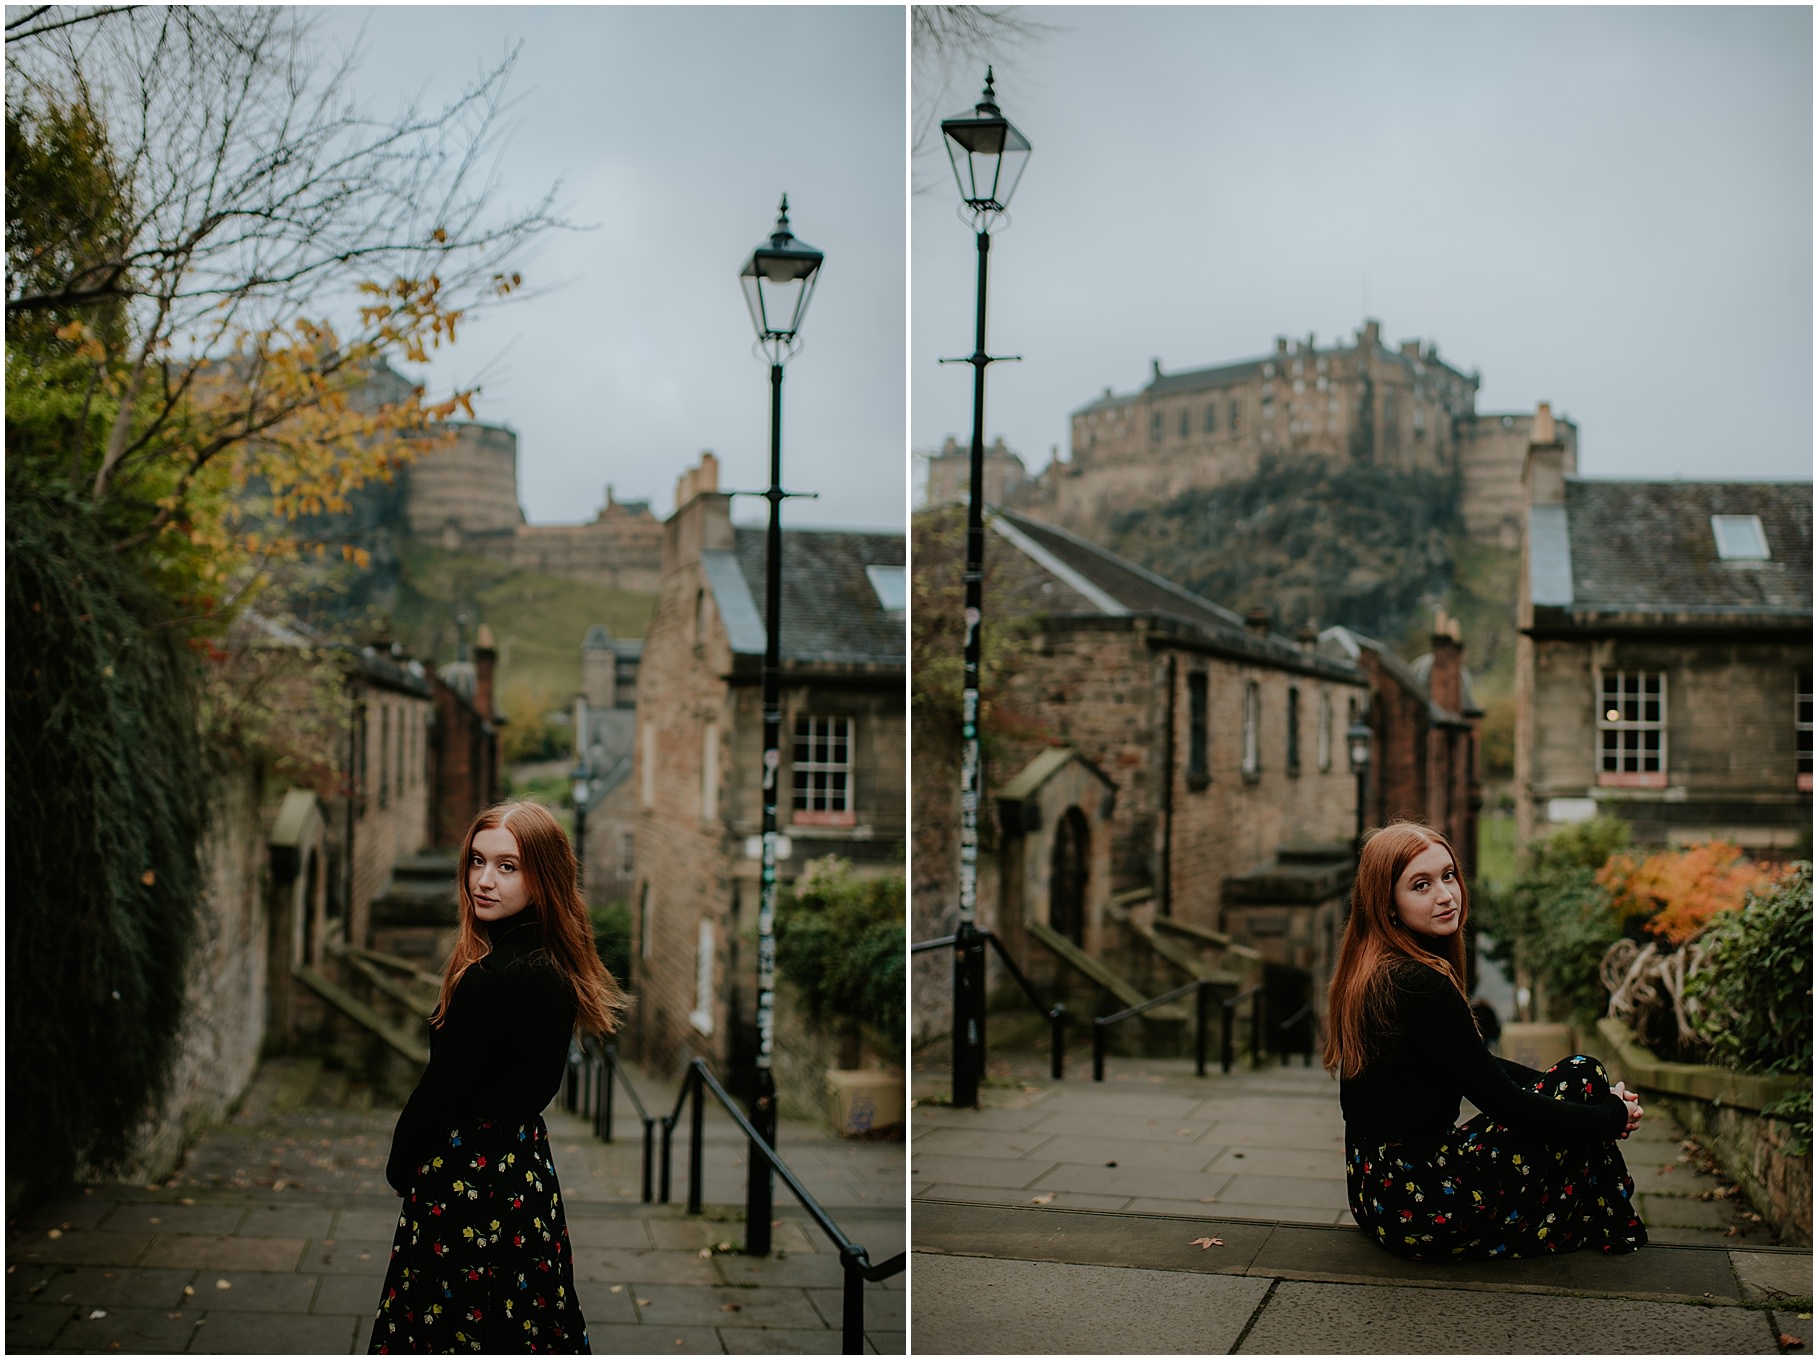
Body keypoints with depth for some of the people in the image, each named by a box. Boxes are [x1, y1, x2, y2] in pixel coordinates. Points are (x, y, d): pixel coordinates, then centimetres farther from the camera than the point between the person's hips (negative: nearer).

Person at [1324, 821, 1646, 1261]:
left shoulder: (1372, 971, 8)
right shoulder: (1418, 985, -21)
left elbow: (1480, 1068, 15)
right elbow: (1505, 1103, -16)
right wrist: (1615, 1116, -2)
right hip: (1420, 1211, -10)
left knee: (1577, 1079, 17)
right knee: (1582, 1076, -1)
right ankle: (1619, 1242, 15)